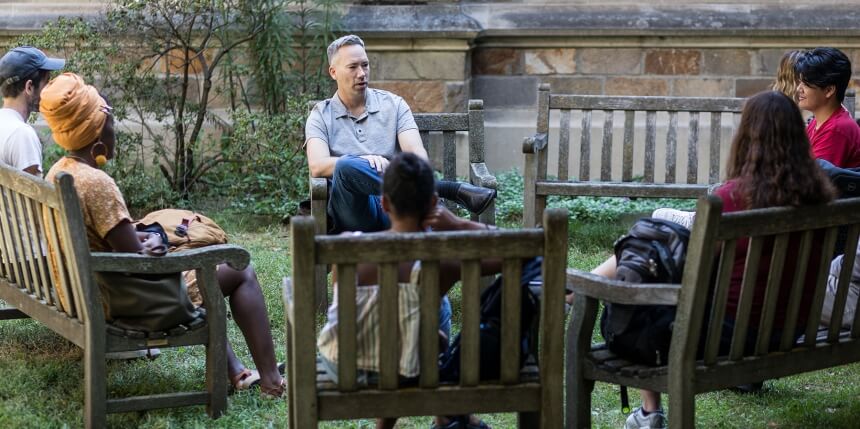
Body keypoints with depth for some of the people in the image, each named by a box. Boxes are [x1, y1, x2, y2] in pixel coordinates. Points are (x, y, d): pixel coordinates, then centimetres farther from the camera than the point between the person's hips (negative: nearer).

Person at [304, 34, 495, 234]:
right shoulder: (321, 116, 13)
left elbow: (416, 152, 3)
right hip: (352, 213, -1)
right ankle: (449, 189, -31)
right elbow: (317, 166, -5)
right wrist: (363, 160, -23)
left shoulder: (393, 105, 17)